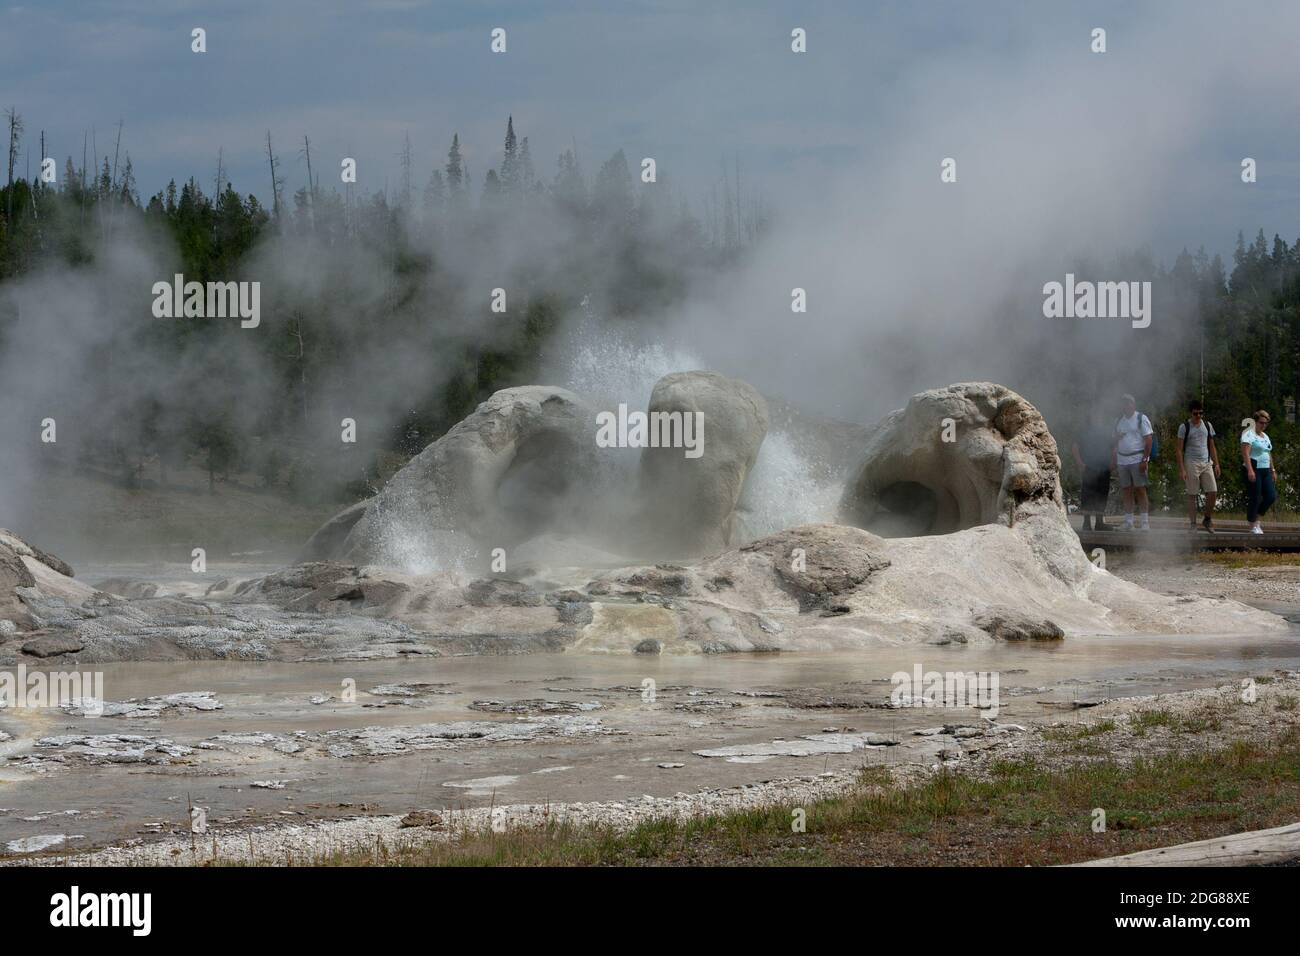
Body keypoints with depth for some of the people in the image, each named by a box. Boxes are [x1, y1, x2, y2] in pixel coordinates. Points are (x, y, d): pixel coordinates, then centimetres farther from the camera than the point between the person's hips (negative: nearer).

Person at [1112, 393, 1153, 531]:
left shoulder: (1141, 419, -1)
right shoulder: (1119, 421, 16)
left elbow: (1148, 441, -6)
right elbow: (1114, 442, 20)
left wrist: (1144, 460, -14)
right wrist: (1113, 461, 12)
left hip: (1137, 459, -5)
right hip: (1122, 460, 5)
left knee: (1141, 490, -7)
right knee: (1127, 491, 4)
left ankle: (1145, 522, -6)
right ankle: (1128, 522, 7)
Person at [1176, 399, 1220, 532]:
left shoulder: (1207, 426, 12)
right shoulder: (1184, 427, -2)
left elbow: (1212, 447, 17)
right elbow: (1180, 449, -4)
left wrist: (1216, 464, 10)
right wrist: (1181, 469, -11)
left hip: (1206, 463, 4)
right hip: (1191, 463, -4)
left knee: (1213, 492, -5)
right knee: (1192, 495, -2)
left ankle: (1207, 519, 12)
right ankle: (1193, 524, 3)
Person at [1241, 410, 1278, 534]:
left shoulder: (1265, 437, 20)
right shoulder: (1249, 434, -8)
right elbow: (1245, 453, -19)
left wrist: (1273, 470, 20)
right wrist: (1250, 470, -28)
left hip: (1265, 471, 8)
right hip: (1253, 471, -8)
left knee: (1271, 496, 1)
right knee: (1254, 498, -6)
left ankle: (1257, 518, 17)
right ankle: (1253, 526, 4)